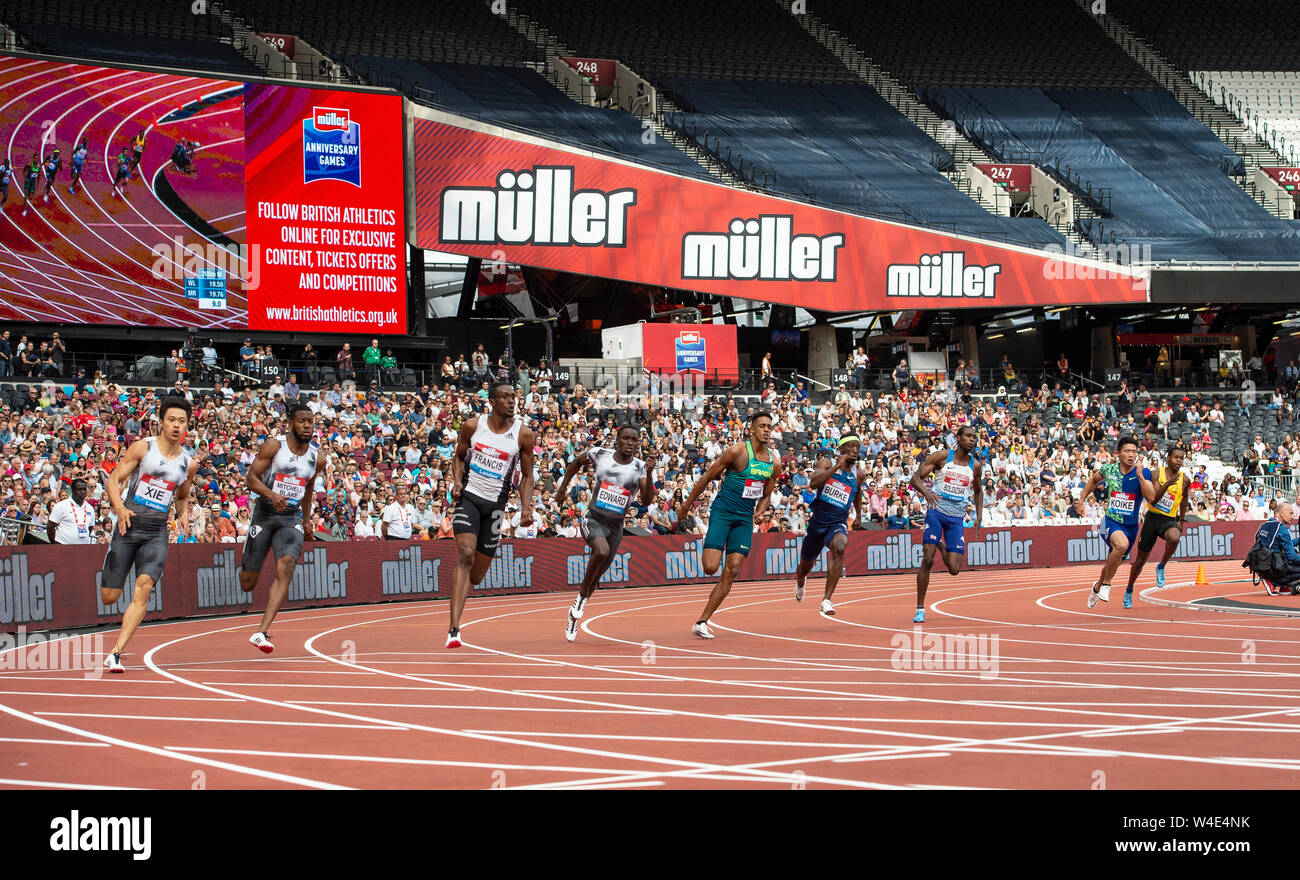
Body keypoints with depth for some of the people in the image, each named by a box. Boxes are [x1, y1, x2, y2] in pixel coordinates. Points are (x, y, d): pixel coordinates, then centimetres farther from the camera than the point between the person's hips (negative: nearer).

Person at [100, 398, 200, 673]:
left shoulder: (188, 460, 8)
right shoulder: (143, 447, -3)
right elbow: (113, 480, -3)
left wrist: (183, 513, 3)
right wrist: (120, 509, -19)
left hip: (157, 532, 2)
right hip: (129, 526, -2)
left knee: (143, 590, -19)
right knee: (109, 598, -1)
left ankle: (115, 654, -19)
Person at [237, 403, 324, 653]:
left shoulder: (317, 459, 5)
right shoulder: (274, 445, -8)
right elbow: (250, 478, -11)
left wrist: (307, 521, 27)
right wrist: (272, 495, -28)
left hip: (292, 518, 2)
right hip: (265, 513, -2)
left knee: (285, 569, -23)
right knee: (247, 584, 2)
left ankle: (261, 633, -26)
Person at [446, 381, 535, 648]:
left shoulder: (523, 434, -2)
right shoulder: (472, 426, -2)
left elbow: (526, 475, 6)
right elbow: (459, 456, 13)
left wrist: (526, 508, -8)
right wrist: (457, 481, -6)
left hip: (496, 503, 2)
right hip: (469, 496, -2)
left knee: (476, 575, 4)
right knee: (465, 555, -22)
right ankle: (454, 629, -27)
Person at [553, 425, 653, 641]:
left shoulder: (640, 468, -5)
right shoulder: (599, 454, -6)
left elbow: (646, 502, -14)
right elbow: (576, 462, 14)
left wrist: (649, 474, -27)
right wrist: (562, 489, 16)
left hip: (616, 526, 3)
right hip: (594, 519, -3)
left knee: (596, 576, 10)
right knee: (602, 551, -34)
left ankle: (575, 614, 31)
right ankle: (582, 595, -14)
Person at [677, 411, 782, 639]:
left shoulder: (774, 463, 6)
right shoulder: (737, 452, -12)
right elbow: (707, 477, -5)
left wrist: (760, 512, -3)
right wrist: (686, 505, -1)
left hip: (745, 518, 5)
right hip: (722, 512, -5)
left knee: (731, 572, -3)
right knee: (710, 567, -16)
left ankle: (702, 622, 1)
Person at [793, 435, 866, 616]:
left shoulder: (859, 474, 3)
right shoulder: (827, 463, -7)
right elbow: (813, 483, -26)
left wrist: (858, 516, 28)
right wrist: (837, 466, -27)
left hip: (838, 523, 0)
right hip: (817, 520, 0)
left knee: (839, 547, -35)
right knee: (806, 566, 17)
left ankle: (826, 600, -32)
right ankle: (800, 581, 59)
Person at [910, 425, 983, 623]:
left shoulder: (976, 465, 6)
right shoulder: (942, 456, -4)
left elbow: (978, 491, 24)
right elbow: (916, 478, -7)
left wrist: (979, 515, 12)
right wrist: (926, 491, -28)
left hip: (957, 517, 3)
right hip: (936, 511, -3)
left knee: (953, 569, -5)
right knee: (927, 560, -15)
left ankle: (944, 549, 32)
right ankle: (920, 608, -6)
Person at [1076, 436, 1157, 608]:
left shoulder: (1143, 473, -8)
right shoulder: (1108, 469, -4)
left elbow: (1151, 498, -22)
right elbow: (1094, 480, 19)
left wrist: (1140, 476, -28)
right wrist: (1081, 500, 16)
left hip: (1130, 525, 2)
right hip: (1110, 521, -2)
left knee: (1113, 564, 17)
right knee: (1122, 544, -35)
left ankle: (1097, 587, 51)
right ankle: (1106, 584, -17)